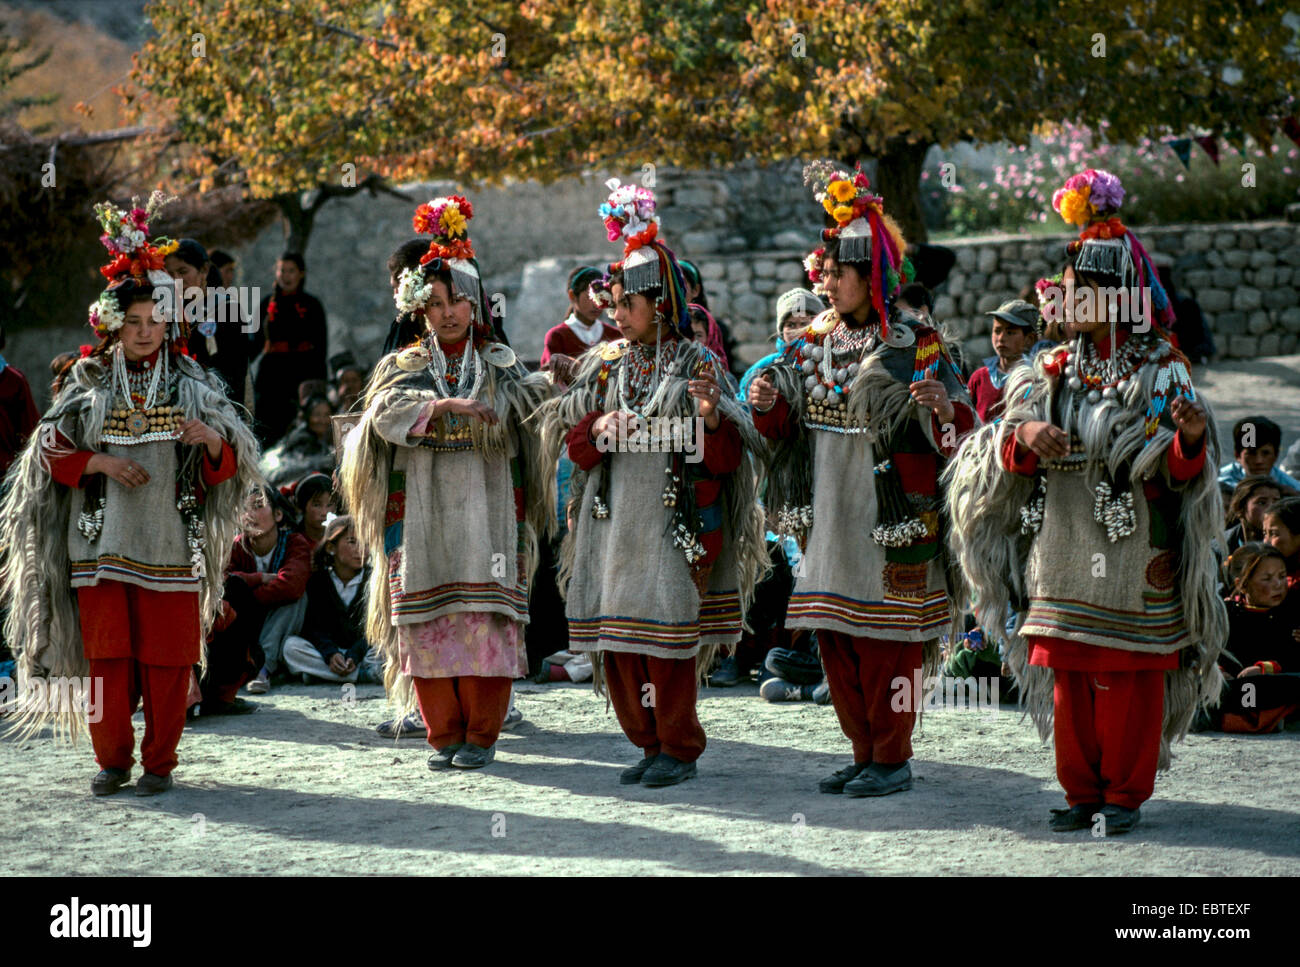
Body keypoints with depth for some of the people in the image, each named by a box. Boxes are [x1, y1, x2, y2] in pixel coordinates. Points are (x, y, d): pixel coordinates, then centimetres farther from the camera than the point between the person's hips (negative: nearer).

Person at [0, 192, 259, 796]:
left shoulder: (193, 385, 6)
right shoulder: (89, 382, 7)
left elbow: (232, 465, 3)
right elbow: (51, 451, 6)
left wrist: (213, 441, -19)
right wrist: (100, 461, -10)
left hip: (170, 538, 0)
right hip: (101, 538, 0)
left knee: (166, 657, -1)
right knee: (107, 654, 0)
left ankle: (159, 763, 9)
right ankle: (112, 759, 12)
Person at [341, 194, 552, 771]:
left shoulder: (499, 364, 12)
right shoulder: (405, 367, 12)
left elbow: (528, 407, -3)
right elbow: (385, 411, -8)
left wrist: (557, 387, -23)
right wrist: (444, 406, -20)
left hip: (487, 512, -1)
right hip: (423, 513, 1)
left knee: (485, 619, -6)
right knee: (429, 624, -2)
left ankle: (481, 735, 0)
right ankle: (444, 734, 7)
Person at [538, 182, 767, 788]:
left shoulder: (695, 364, -2)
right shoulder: (604, 365, 11)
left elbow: (724, 458, -5)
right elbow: (572, 444, 13)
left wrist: (710, 416, -25)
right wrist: (598, 430, -8)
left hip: (673, 524, -5)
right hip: (613, 518, 5)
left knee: (667, 630, -6)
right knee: (616, 633, 5)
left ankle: (679, 747, 5)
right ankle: (648, 742, 17)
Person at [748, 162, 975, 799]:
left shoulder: (915, 347, -7)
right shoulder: (816, 343, 11)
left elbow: (958, 436, -11)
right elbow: (784, 425, 15)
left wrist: (946, 409, -33)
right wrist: (766, 404, -7)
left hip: (889, 529, -6)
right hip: (827, 524, 6)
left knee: (885, 644, -3)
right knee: (835, 641, 11)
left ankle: (892, 759, 7)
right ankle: (864, 753, 21)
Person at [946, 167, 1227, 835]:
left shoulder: (1161, 373, -2)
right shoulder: (1052, 373, 12)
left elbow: (1183, 471, -8)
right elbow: (1006, 446, 8)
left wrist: (1192, 437, -30)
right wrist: (1023, 437, -15)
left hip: (1135, 555, -4)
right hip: (1063, 549, 4)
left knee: (1132, 674, -2)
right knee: (1069, 678, 7)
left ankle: (1126, 793, 9)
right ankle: (1082, 790, 17)